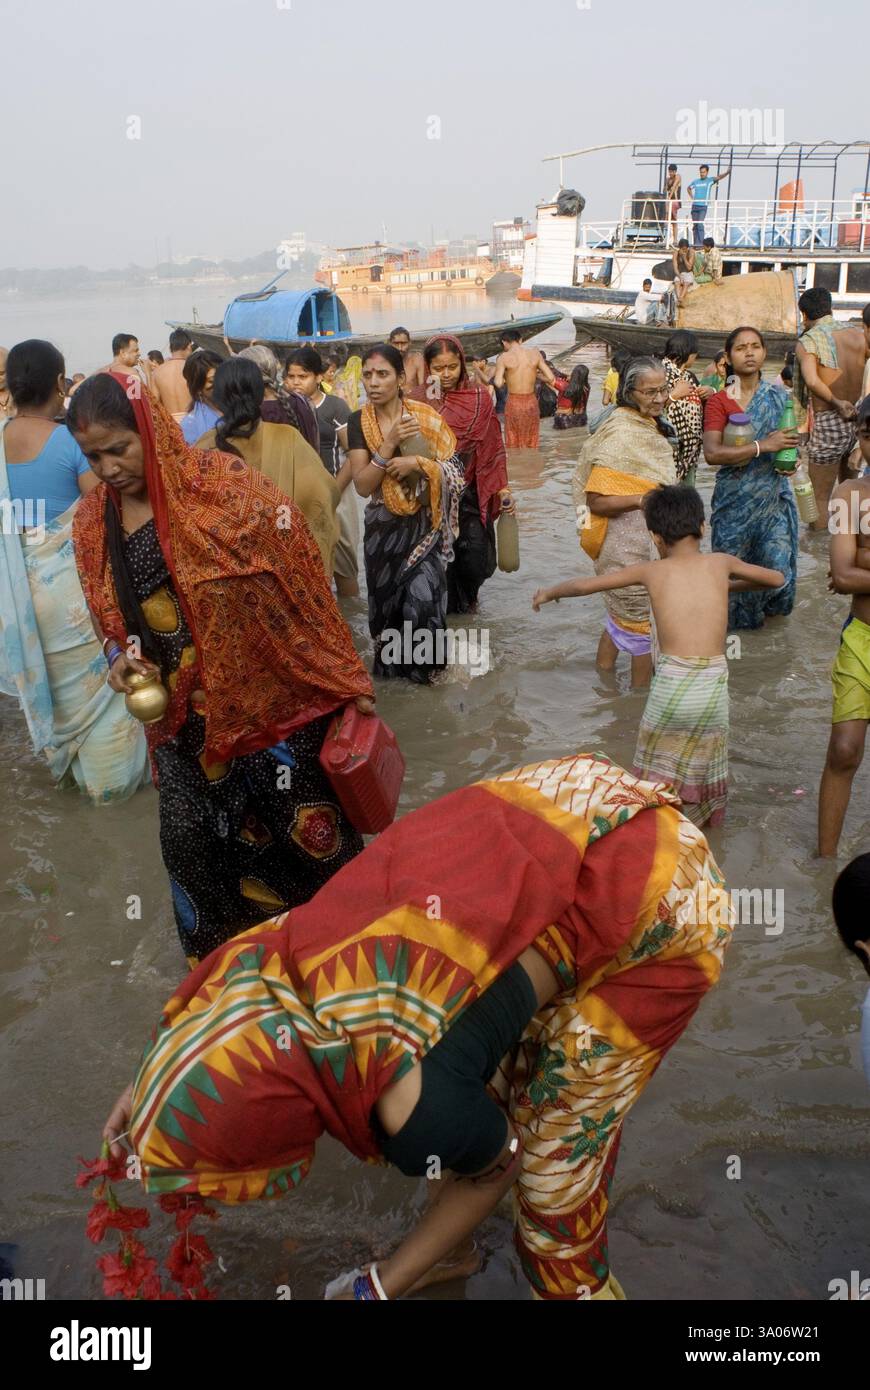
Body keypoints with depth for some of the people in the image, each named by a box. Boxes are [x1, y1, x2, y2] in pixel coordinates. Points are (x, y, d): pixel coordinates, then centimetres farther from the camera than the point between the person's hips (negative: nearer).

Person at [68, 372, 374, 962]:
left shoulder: (223, 483, -13)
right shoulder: (92, 522, 3)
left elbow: (300, 576, -11)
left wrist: (346, 676, -9)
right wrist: (121, 658, -8)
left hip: (268, 695, -4)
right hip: (183, 716, 5)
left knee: (306, 823, 7)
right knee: (191, 840, 11)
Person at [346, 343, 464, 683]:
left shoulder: (424, 416, -7)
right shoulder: (358, 422, -5)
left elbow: (455, 470, -7)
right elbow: (362, 486, -12)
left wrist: (418, 463, -23)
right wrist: (390, 444, -22)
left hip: (423, 524, -2)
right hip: (383, 527, 2)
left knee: (422, 598, -9)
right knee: (385, 599, 12)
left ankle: (424, 663, 17)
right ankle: (390, 663, 34)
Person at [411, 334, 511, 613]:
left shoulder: (479, 397, -1)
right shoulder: (420, 399, -4)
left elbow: (492, 445, 2)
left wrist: (502, 487, -1)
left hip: (470, 493, 1)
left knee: (475, 553, 0)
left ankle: (468, 599, 31)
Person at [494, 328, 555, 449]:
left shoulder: (503, 358, -10)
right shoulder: (535, 353, -1)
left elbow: (498, 384, -18)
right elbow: (551, 378, -2)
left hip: (513, 404, -2)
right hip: (531, 403, 3)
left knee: (513, 446, 10)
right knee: (531, 446, 15)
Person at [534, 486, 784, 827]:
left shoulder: (651, 571, 5)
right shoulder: (721, 563, 9)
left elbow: (583, 585, 11)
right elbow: (777, 579, 25)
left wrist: (549, 592, 29)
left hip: (671, 684, -2)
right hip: (714, 685, 2)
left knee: (659, 769, 17)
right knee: (705, 760, 22)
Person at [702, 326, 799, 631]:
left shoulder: (778, 397, 5)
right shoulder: (719, 401, -6)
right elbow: (712, 453, -20)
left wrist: (792, 460, -2)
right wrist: (762, 446, -24)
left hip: (774, 496, 3)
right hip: (736, 499, -2)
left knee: (777, 562, -2)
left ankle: (767, 605, 30)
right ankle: (737, 615, 31)